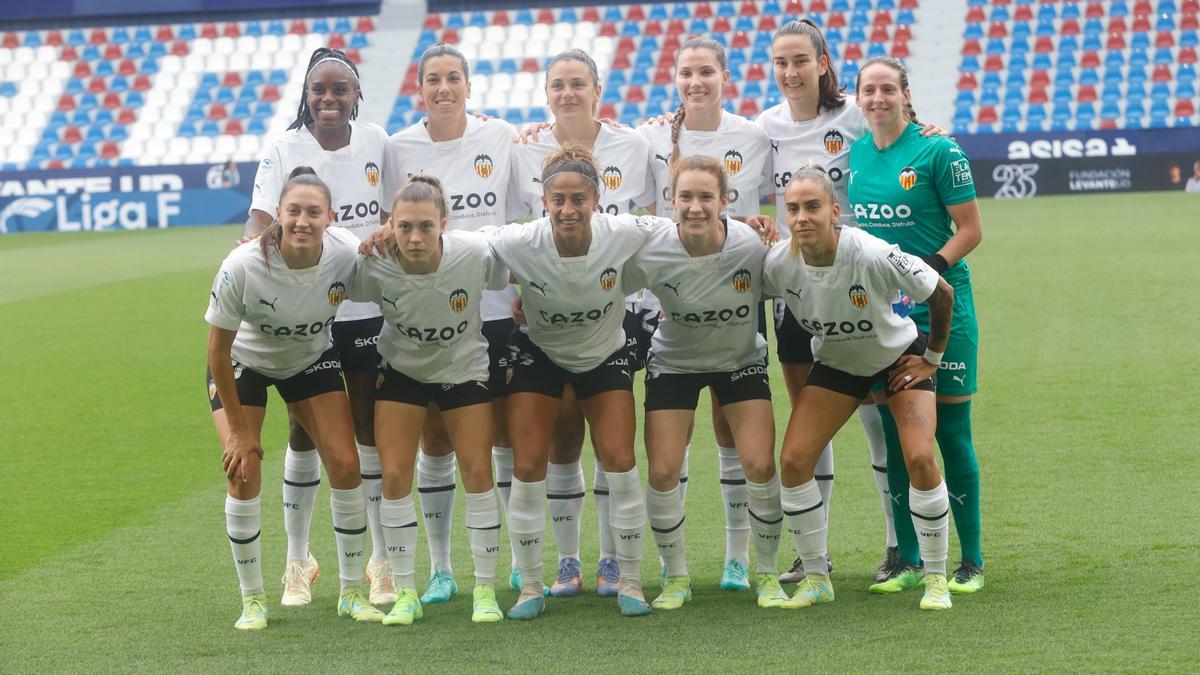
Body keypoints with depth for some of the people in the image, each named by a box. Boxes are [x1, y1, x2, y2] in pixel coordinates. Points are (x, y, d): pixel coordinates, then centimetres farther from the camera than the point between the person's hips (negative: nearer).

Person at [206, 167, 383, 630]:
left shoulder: (348, 255, -28)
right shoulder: (243, 266, -34)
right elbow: (218, 351, -21)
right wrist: (240, 431, -16)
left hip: (312, 358, 2)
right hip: (243, 364, -2)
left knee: (345, 465, -7)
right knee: (244, 473, -14)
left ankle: (351, 591, 9)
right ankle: (252, 599, 3)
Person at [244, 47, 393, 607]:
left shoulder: (376, 142, 3)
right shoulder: (284, 148, -6)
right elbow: (261, 215, -17)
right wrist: (255, 246, -36)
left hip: (368, 309, 2)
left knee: (371, 428, 5)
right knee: (303, 431, 5)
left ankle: (383, 560, 15)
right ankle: (297, 562, 18)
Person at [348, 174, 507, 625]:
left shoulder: (476, 254, -30)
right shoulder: (375, 267, -29)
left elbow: (513, 282, -9)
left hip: (464, 368, 0)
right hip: (401, 368, 0)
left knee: (477, 472, -4)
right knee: (394, 475, -7)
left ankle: (485, 589, 10)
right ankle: (405, 592, 6)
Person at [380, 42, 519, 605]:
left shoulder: (503, 138, 0)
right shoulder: (398, 149, 1)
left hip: (497, 309, 0)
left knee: (507, 435, 4)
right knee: (434, 441, 4)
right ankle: (440, 569, 13)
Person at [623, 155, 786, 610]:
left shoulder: (753, 248, -26)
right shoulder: (651, 253, -26)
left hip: (741, 359, 0)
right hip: (673, 362, 0)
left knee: (760, 465, -11)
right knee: (663, 471, -8)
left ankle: (767, 575, 10)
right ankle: (676, 578, 14)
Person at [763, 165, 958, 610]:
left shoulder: (875, 256, -34)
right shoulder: (779, 264, -24)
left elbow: (942, 294, -18)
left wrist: (932, 357, -9)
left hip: (899, 356, -3)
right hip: (834, 364, 3)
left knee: (920, 458, -20)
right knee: (792, 460, -11)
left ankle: (935, 578, -2)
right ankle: (816, 578, 5)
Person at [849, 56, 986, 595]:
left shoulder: (938, 151, -7)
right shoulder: (853, 153, 8)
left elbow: (970, 230, -7)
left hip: (939, 308, -5)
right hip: (878, 310, 5)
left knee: (950, 433, -2)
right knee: (894, 434, 6)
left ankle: (971, 560, 8)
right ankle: (908, 561, 14)